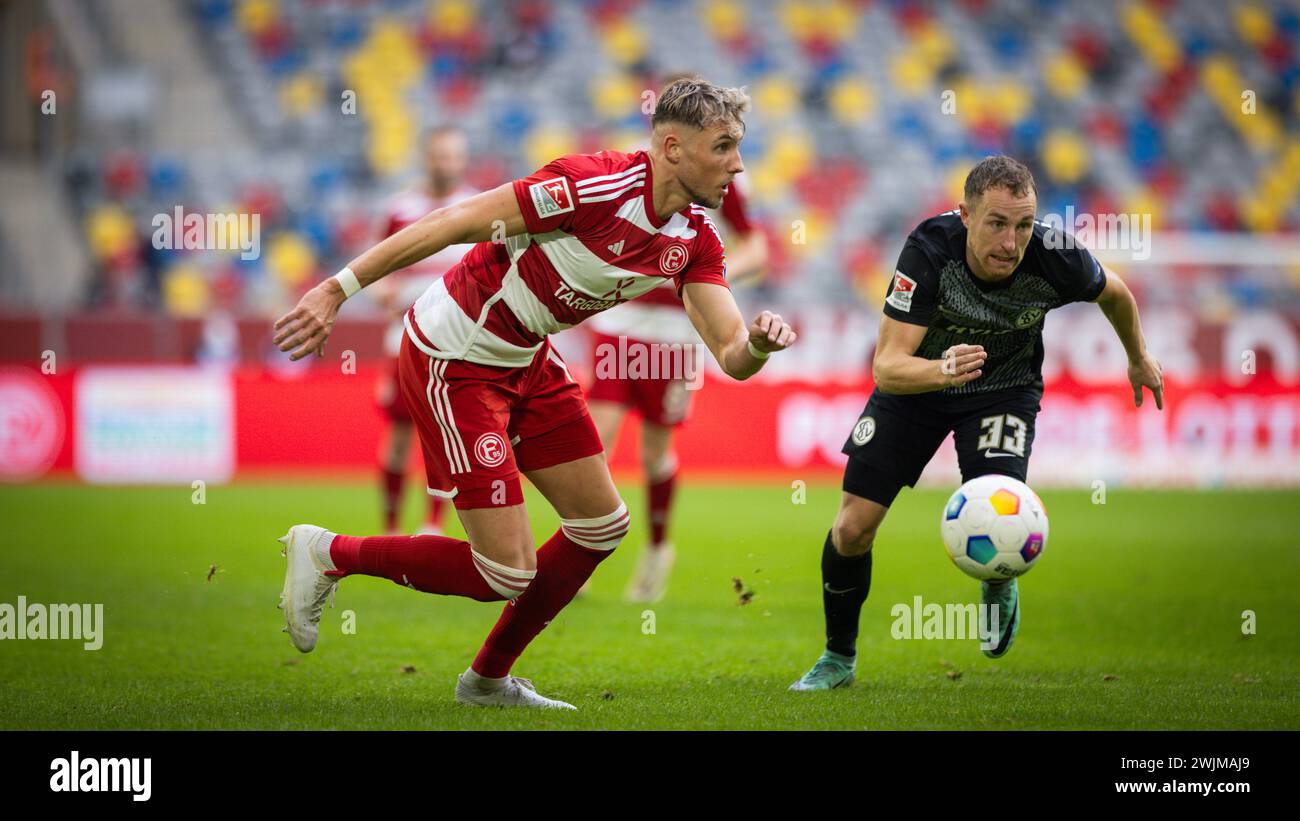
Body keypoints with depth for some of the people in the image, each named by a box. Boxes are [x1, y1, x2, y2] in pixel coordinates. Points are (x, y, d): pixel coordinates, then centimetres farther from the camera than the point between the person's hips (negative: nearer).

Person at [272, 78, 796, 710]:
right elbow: (450, 223, -24)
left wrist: (758, 343, -31)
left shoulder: (696, 238, -3)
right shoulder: (595, 185, -27)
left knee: (601, 525, 11)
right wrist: (337, 289, -24)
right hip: (454, 361, -9)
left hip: (526, 360, 9)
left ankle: (489, 677, 29)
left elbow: (731, 356, -5)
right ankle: (328, 555, 10)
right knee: (506, 573, -9)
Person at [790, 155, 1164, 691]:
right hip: (916, 381, 0)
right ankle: (838, 658, 23)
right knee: (853, 528, -4)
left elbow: (1114, 294, -3)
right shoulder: (929, 249, -34)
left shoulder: (1054, 258, -29)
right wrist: (940, 371, -57)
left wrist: (1139, 359, 15)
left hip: (1005, 386, 0)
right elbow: (887, 367, -35)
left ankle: (998, 586, 17)